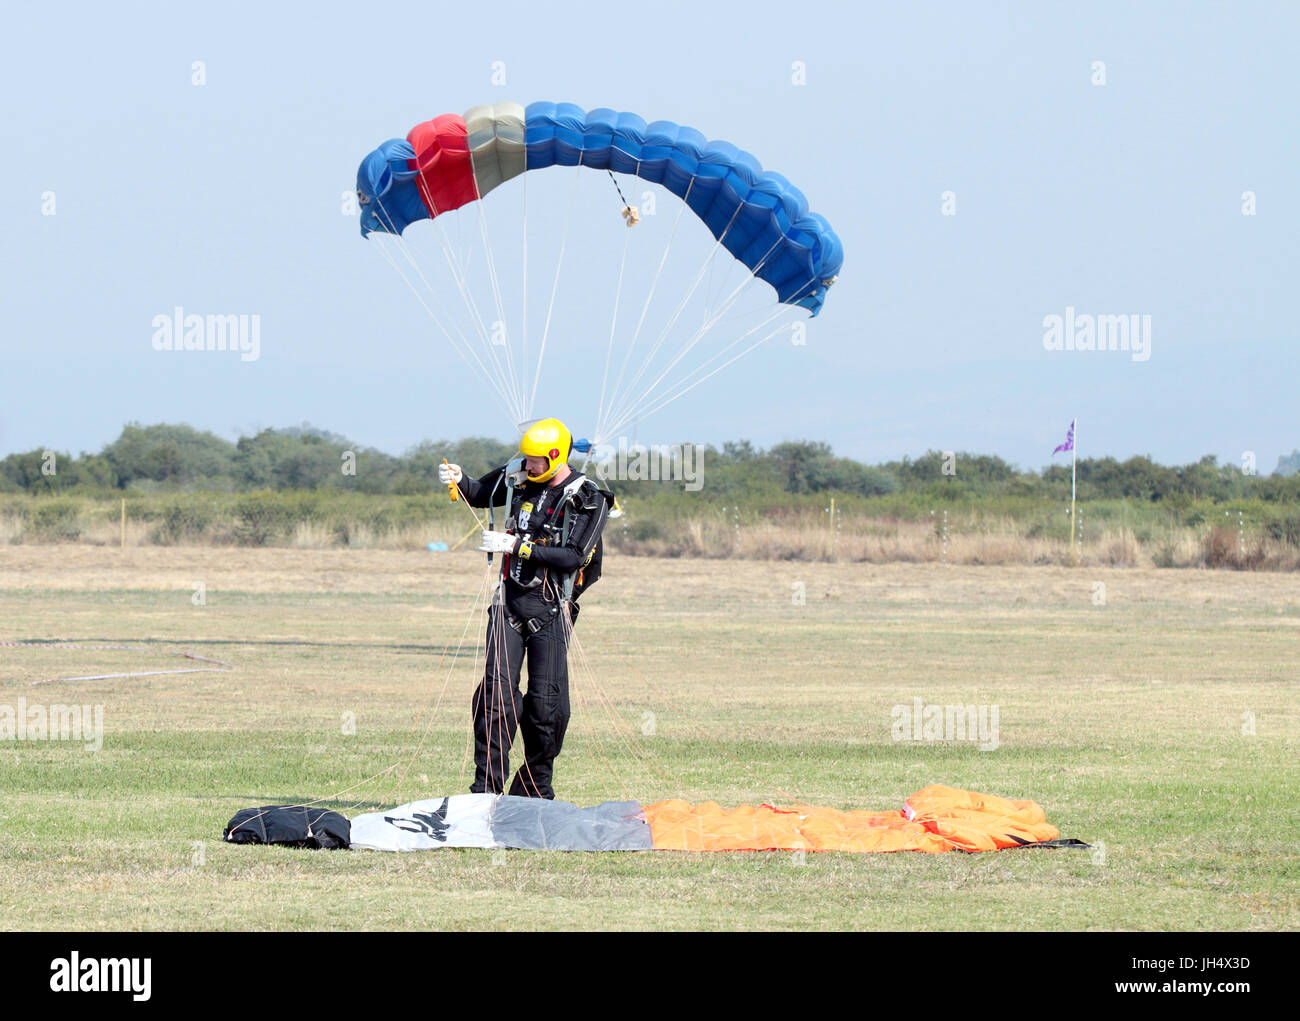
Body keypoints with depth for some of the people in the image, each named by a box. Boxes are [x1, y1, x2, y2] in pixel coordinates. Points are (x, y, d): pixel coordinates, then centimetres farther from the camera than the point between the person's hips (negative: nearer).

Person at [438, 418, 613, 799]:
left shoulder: (588, 499, -10)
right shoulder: (517, 477, 4)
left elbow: (573, 558, -18)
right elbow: (480, 494, 22)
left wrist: (518, 546, -22)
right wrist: (458, 480, 0)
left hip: (551, 610, -3)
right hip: (510, 600, 3)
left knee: (546, 701, -3)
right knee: (497, 691, -5)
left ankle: (536, 789, 10)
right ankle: (487, 786, -2)